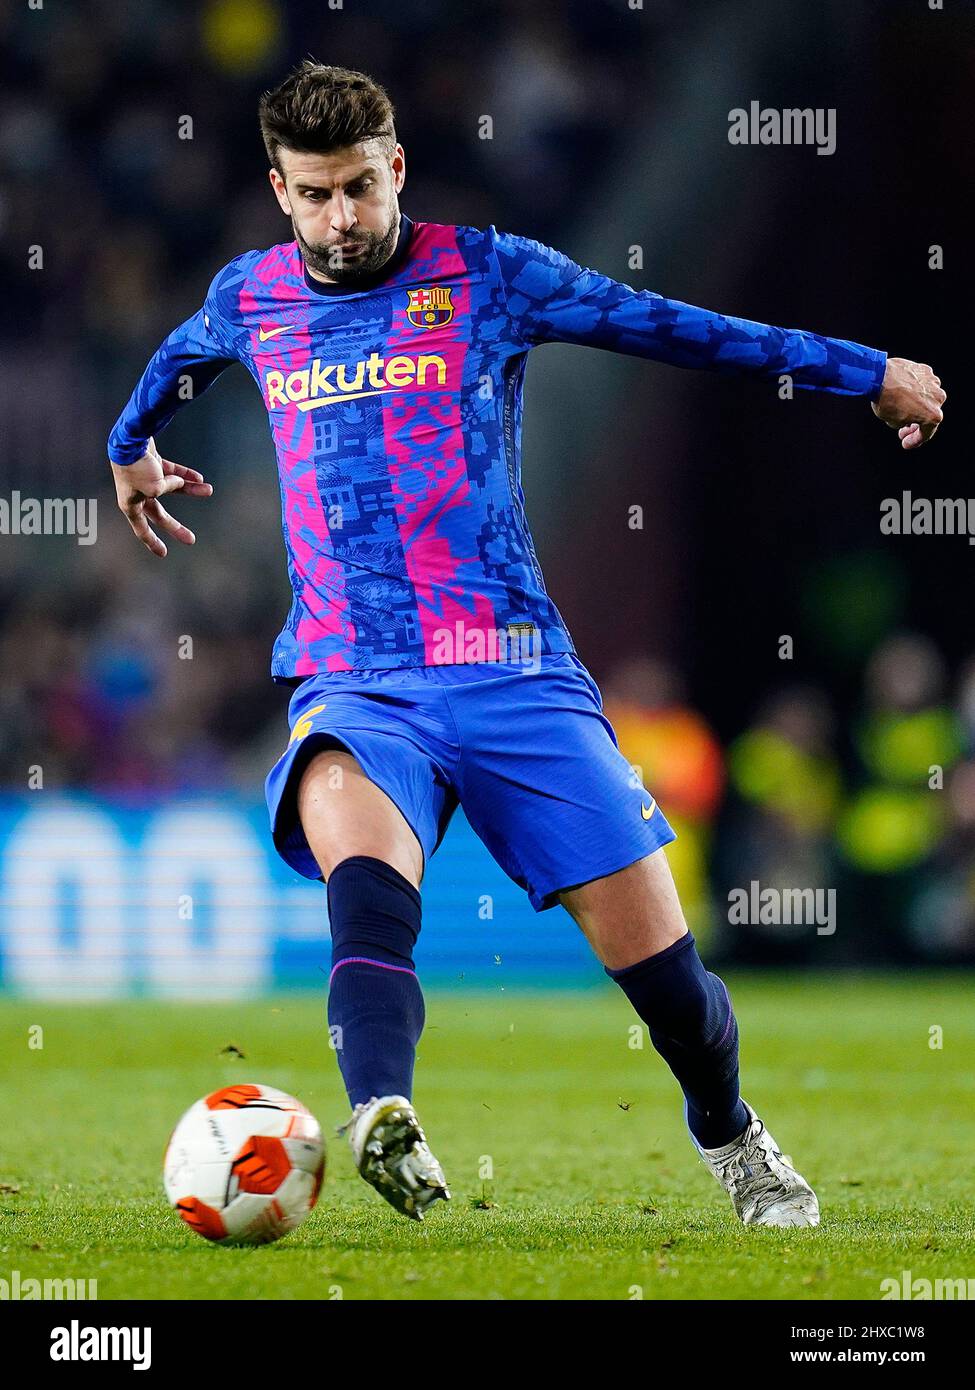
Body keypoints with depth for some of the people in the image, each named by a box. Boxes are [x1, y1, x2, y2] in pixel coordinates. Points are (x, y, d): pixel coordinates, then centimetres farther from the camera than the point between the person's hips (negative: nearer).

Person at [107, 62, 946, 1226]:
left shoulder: (486, 275, 3)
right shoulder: (250, 300, 11)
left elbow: (667, 327, 10)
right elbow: (177, 363, 35)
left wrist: (868, 373, 14)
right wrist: (130, 449, 54)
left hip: (512, 671, 0)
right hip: (352, 686, 1)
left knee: (656, 963, -5)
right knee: (348, 816, -37)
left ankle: (728, 1134, 29)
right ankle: (383, 1123, -59)